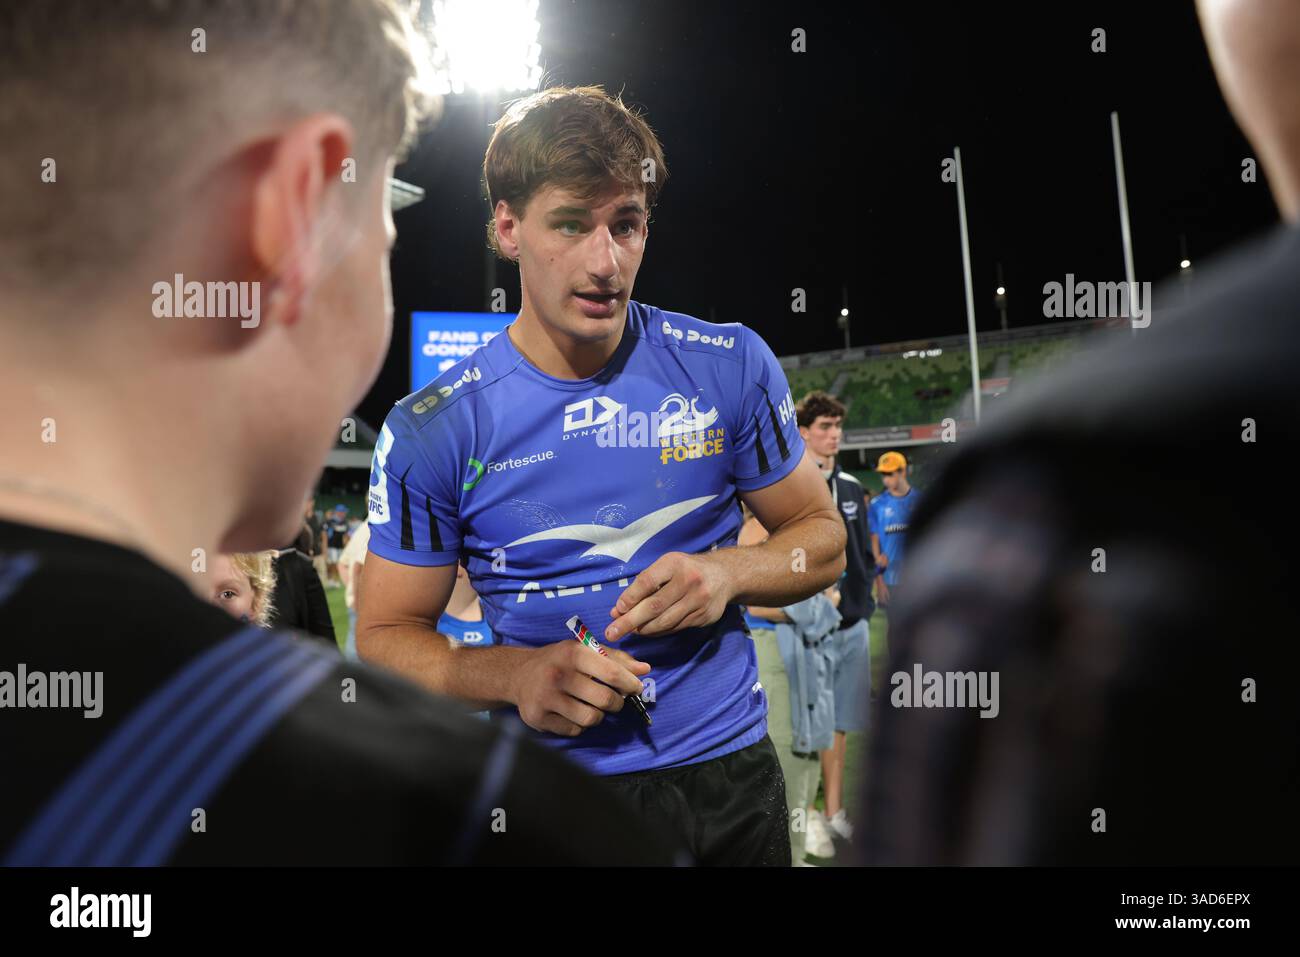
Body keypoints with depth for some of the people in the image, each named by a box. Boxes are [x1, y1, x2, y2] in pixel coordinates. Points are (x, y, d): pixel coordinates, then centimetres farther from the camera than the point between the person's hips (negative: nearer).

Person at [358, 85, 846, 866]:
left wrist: (728, 573, -18)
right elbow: (386, 638, -4)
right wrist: (513, 675, -23)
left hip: (732, 771, 2)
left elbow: (822, 536, 3)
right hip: (549, 796, -1)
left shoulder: (731, 366, -7)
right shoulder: (432, 431, -11)